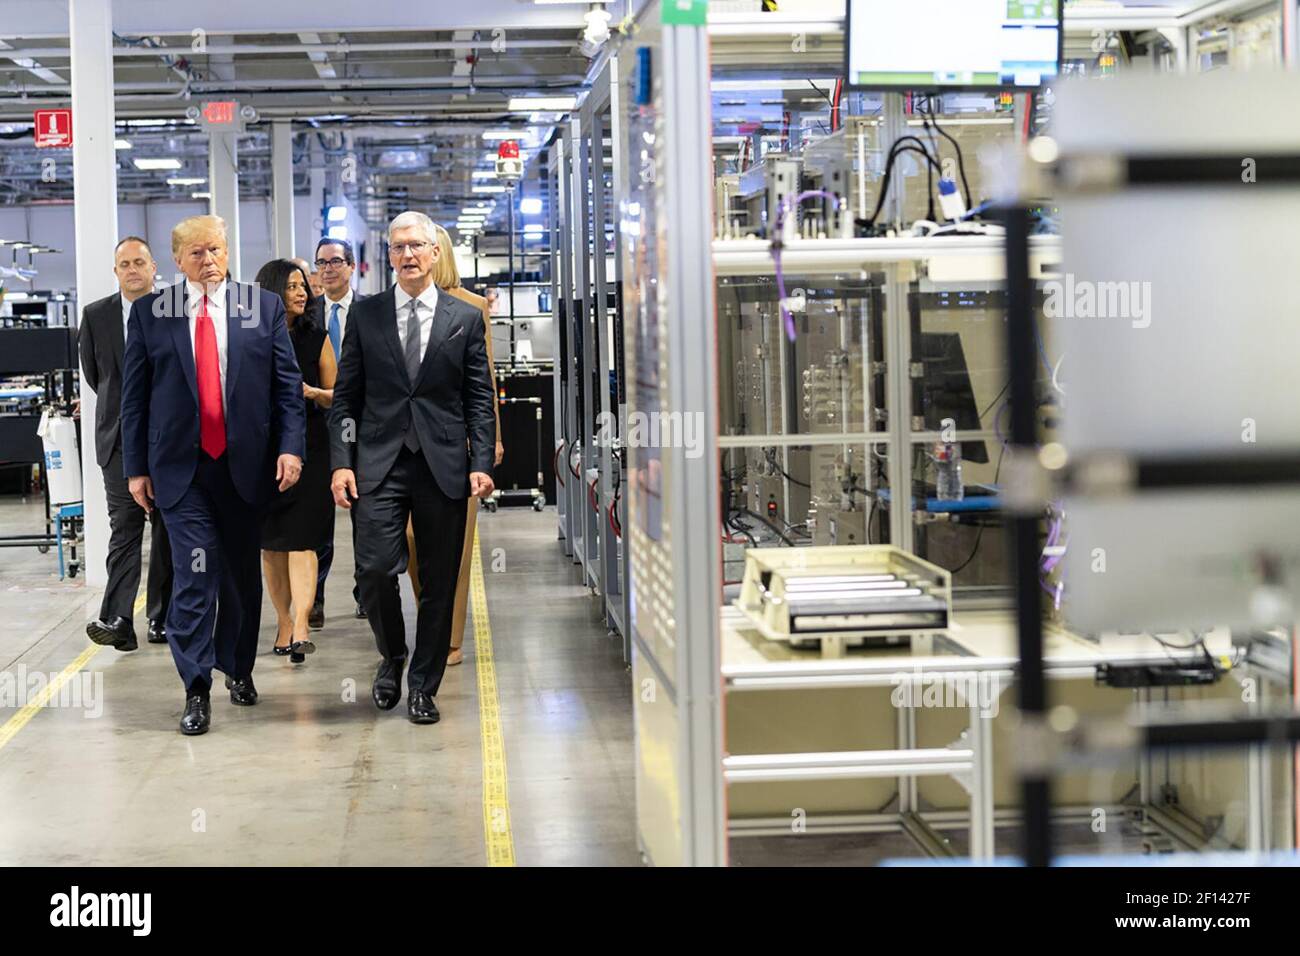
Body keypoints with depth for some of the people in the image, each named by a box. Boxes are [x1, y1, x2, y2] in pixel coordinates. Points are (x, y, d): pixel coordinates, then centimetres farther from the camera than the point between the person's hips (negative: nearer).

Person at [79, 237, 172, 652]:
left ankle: (161, 619, 13)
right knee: (124, 528, -8)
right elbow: (91, 373, 16)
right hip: (120, 440, 0)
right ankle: (117, 621, -16)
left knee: (167, 530, 6)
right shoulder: (96, 315, 6)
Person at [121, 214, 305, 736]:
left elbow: (287, 383, 4)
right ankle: (196, 691, -3)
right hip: (182, 467, -1)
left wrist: (290, 446, -6)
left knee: (243, 574, 12)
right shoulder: (149, 313, 3)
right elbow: (134, 395, 5)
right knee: (195, 576, -8)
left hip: (245, 463, 1)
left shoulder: (264, 306, 4)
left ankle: (238, 669, 31)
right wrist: (136, 467, 2)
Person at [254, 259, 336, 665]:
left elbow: (335, 395, 8)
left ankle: (301, 628, -17)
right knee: (271, 542, 7)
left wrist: (312, 392, -12)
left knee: (300, 540, -10)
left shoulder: (316, 336, 3)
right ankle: (283, 621, 19)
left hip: (308, 446, -1)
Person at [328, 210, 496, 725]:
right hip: (380, 464, 0)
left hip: (443, 465, 1)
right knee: (376, 568, -12)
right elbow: (346, 396, 7)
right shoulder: (365, 315, 8)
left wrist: (481, 464, -4)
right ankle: (392, 658, 16)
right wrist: (342, 463, -2)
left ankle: (423, 686, 16)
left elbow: (479, 399, 7)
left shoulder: (465, 319, 8)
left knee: (438, 581, 3)